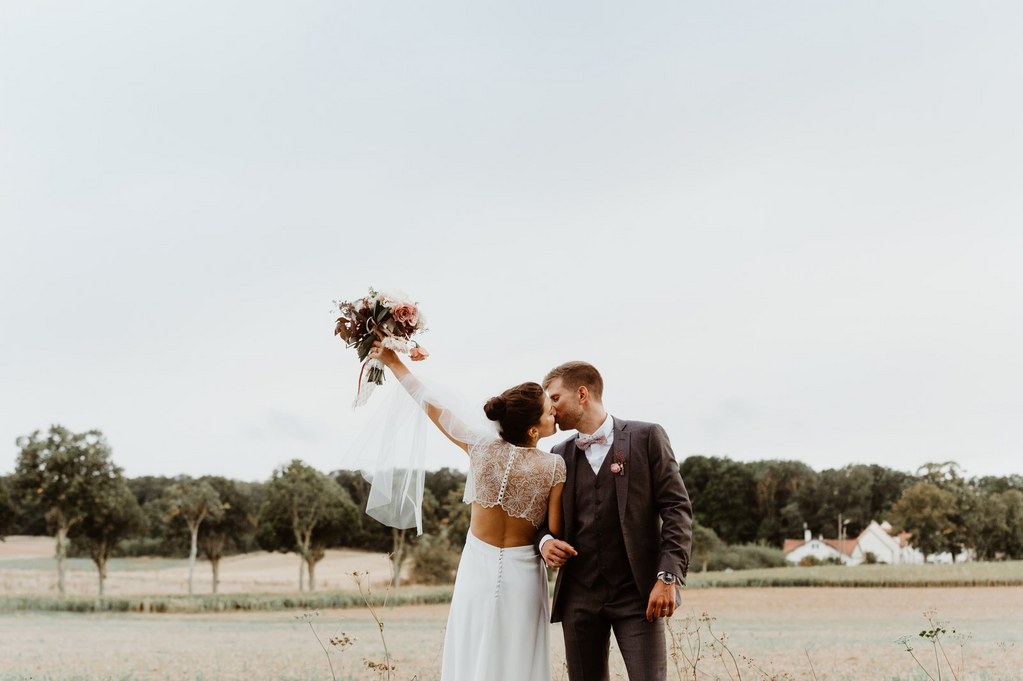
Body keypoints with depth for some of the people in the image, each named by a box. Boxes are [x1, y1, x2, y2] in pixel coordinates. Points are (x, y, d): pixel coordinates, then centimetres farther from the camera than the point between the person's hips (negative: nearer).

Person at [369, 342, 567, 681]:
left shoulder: (483, 446, -8)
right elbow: (555, 531, -10)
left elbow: (432, 406, 2)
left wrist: (394, 363, 14)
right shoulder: (554, 466, -13)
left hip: (479, 566, 2)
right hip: (521, 572, -2)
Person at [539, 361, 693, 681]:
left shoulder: (646, 437, 1)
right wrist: (545, 541, -3)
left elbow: (677, 509, -3)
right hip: (579, 597, 4)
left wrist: (668, 577, -13)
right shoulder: (560, 455, 14)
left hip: (637, 593, -4)